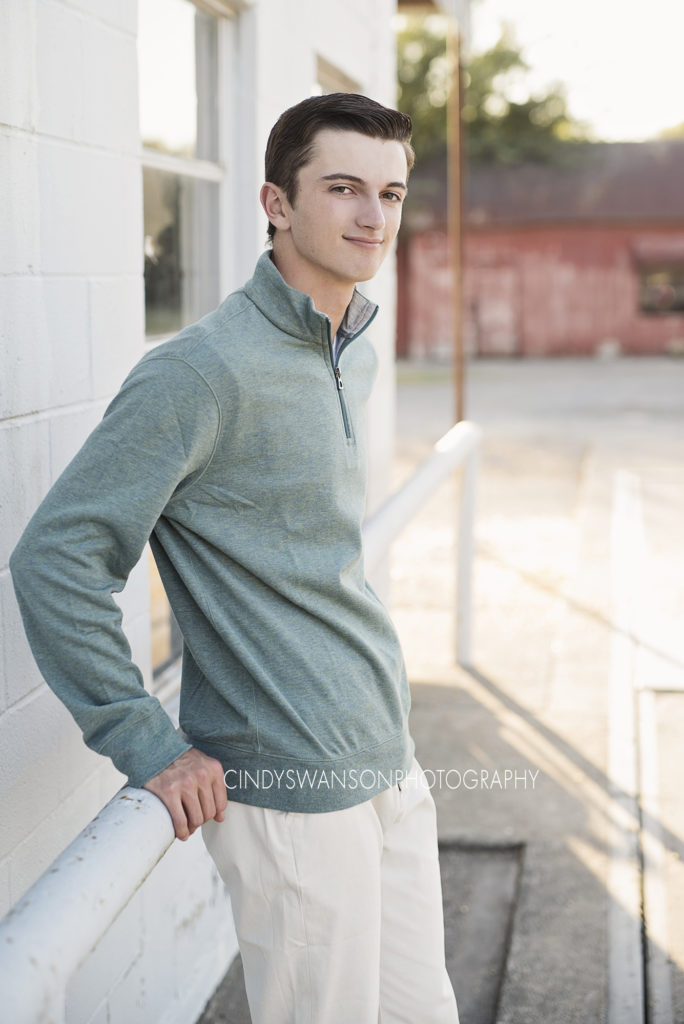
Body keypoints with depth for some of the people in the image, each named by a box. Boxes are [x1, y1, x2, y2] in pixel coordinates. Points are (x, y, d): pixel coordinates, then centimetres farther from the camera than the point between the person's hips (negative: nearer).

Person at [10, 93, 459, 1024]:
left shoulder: (355, 354, 9)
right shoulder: (207, 371, -19)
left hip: (390, 764, 8)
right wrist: (148, 747, -19)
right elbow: (55, 560, -20)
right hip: (290, 790, -8)